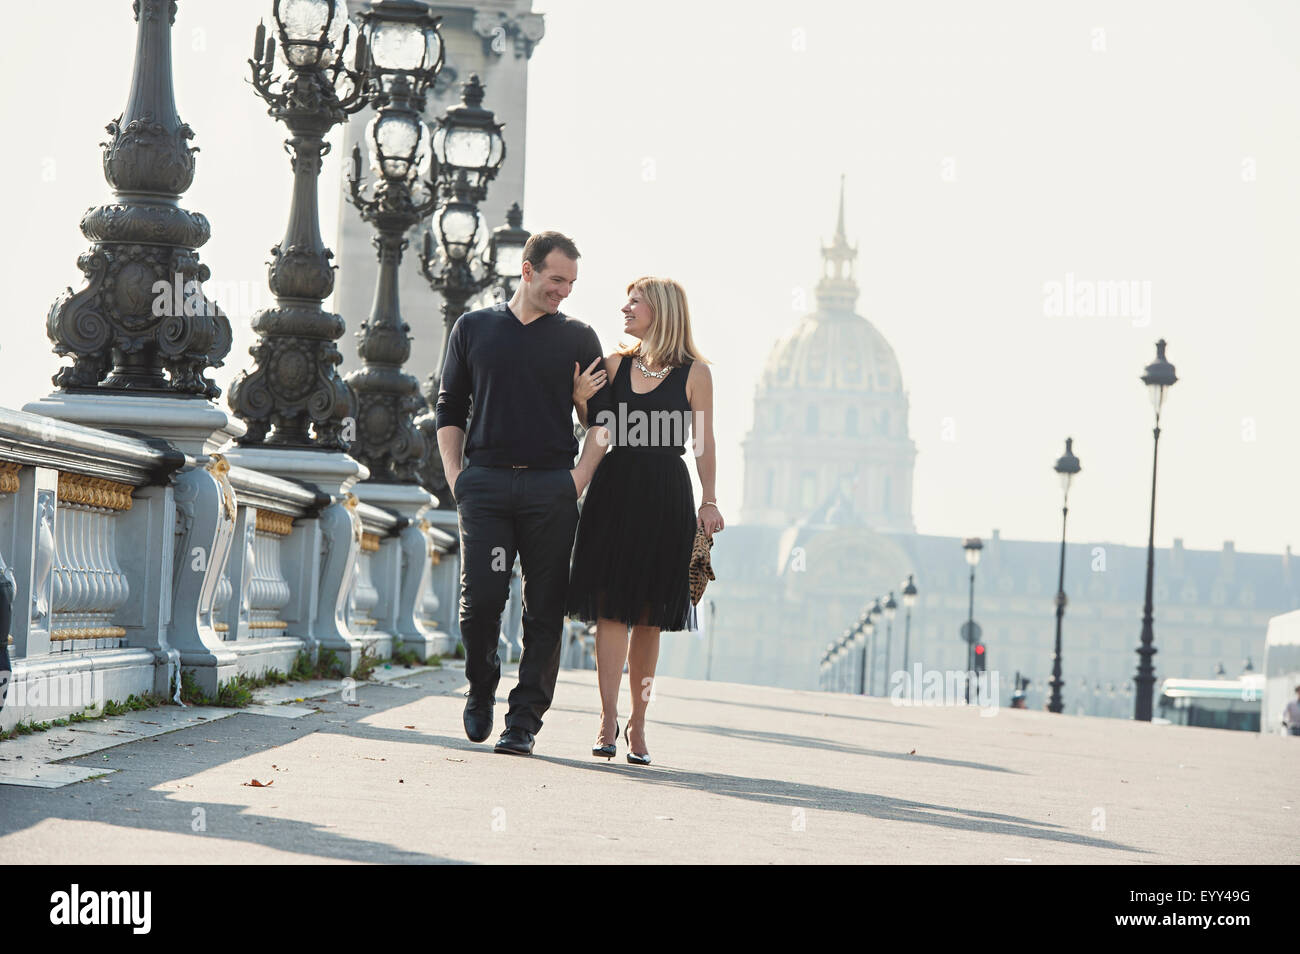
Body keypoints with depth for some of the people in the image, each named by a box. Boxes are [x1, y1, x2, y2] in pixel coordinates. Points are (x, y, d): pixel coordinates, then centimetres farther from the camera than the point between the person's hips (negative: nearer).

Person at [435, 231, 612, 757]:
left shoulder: (578, 338, 11)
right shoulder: (473, 328, 13)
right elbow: (449, 408, 15)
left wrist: (580, 476, -4)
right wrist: (453, 474, 3)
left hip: (551, 488, 0)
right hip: (485, 483, 0)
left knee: (544, 610, -2)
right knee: (480, 597, -10)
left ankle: (524, 720, 3)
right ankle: (481, 689, 16)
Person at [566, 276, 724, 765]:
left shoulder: (694, 372, 1)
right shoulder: (615, 364, 10)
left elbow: (703, 442, 2)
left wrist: (709, 501, -4)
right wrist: (581, 401, -2)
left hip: (665, 496, -2)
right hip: (613, 491, 2)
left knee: (648, 616, 3)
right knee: (610, 609, -6)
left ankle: (637, 725, 11)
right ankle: (607, 723, -9)